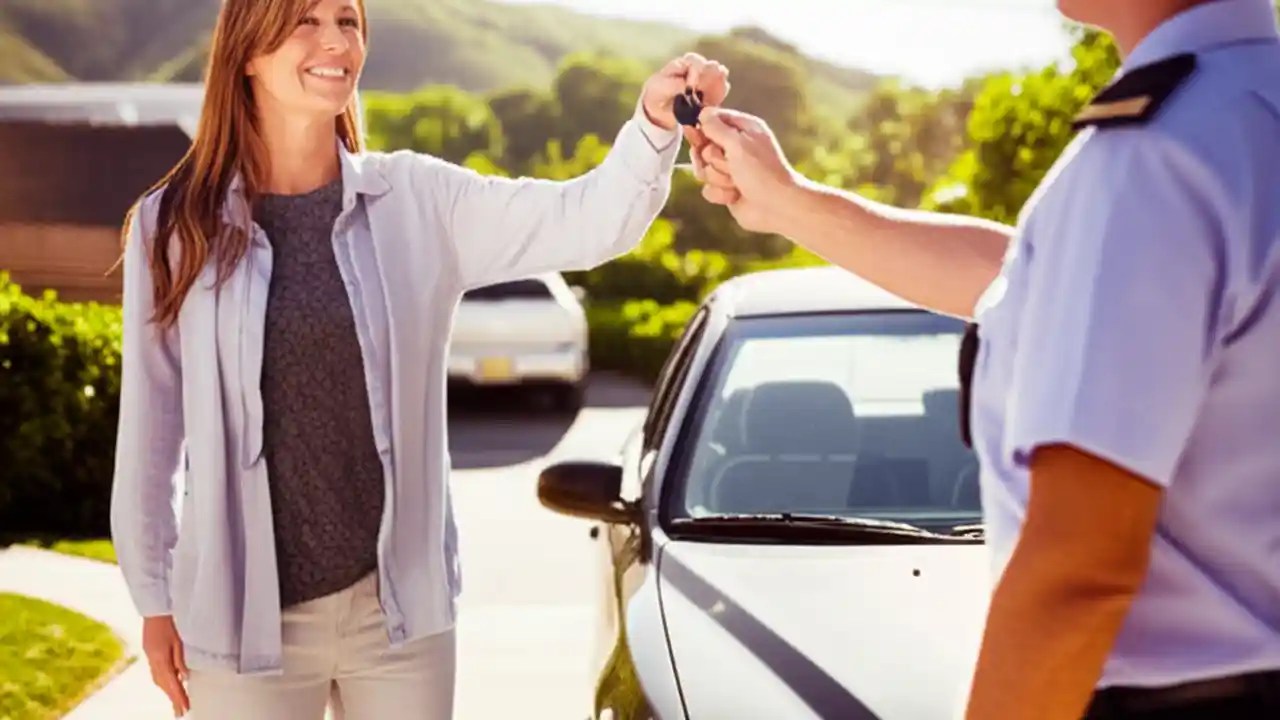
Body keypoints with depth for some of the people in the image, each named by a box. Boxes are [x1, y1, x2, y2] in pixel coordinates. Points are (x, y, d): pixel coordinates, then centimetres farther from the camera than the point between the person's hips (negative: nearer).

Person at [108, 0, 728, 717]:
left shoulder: (419, 199, -2)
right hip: (241, 617, -1)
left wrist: (654, 123, -33)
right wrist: (155, 597, 4)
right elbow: (151, 423, 2)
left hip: (399, 606, 1)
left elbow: (585, 222, -15)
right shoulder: (174, 224, -3)